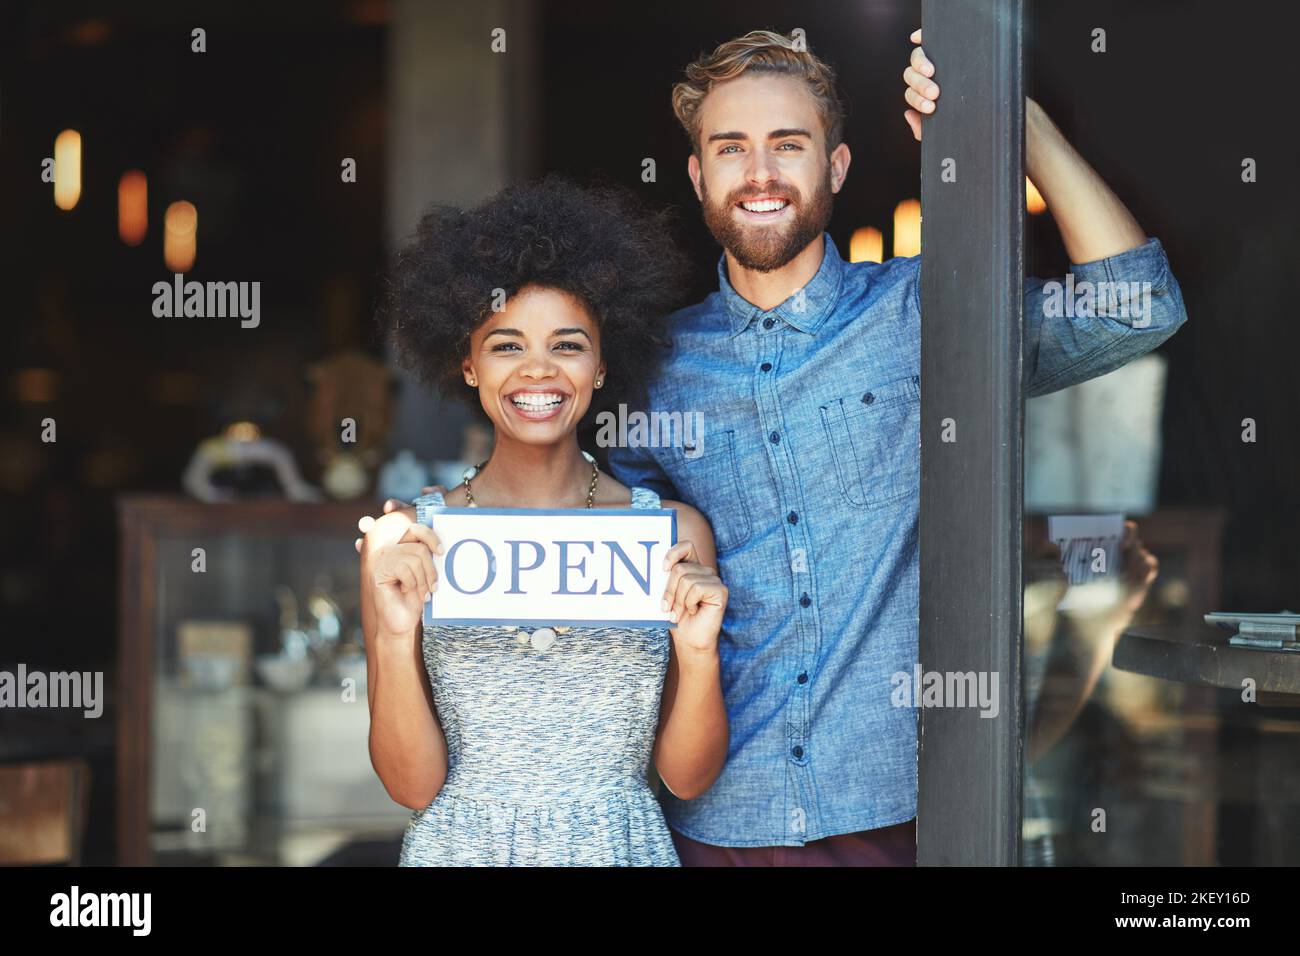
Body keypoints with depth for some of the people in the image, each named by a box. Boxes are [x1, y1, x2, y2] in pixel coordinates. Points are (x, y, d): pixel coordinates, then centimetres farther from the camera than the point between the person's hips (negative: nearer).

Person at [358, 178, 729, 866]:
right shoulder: (405, 538, -5)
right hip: (461, 849, 0)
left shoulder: (674, 533, -3)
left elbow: (687, 777, -2)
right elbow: (412, 784, -7)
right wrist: (395, 636, -21)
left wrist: (698, 651, -18)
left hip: (624, 848, 1)